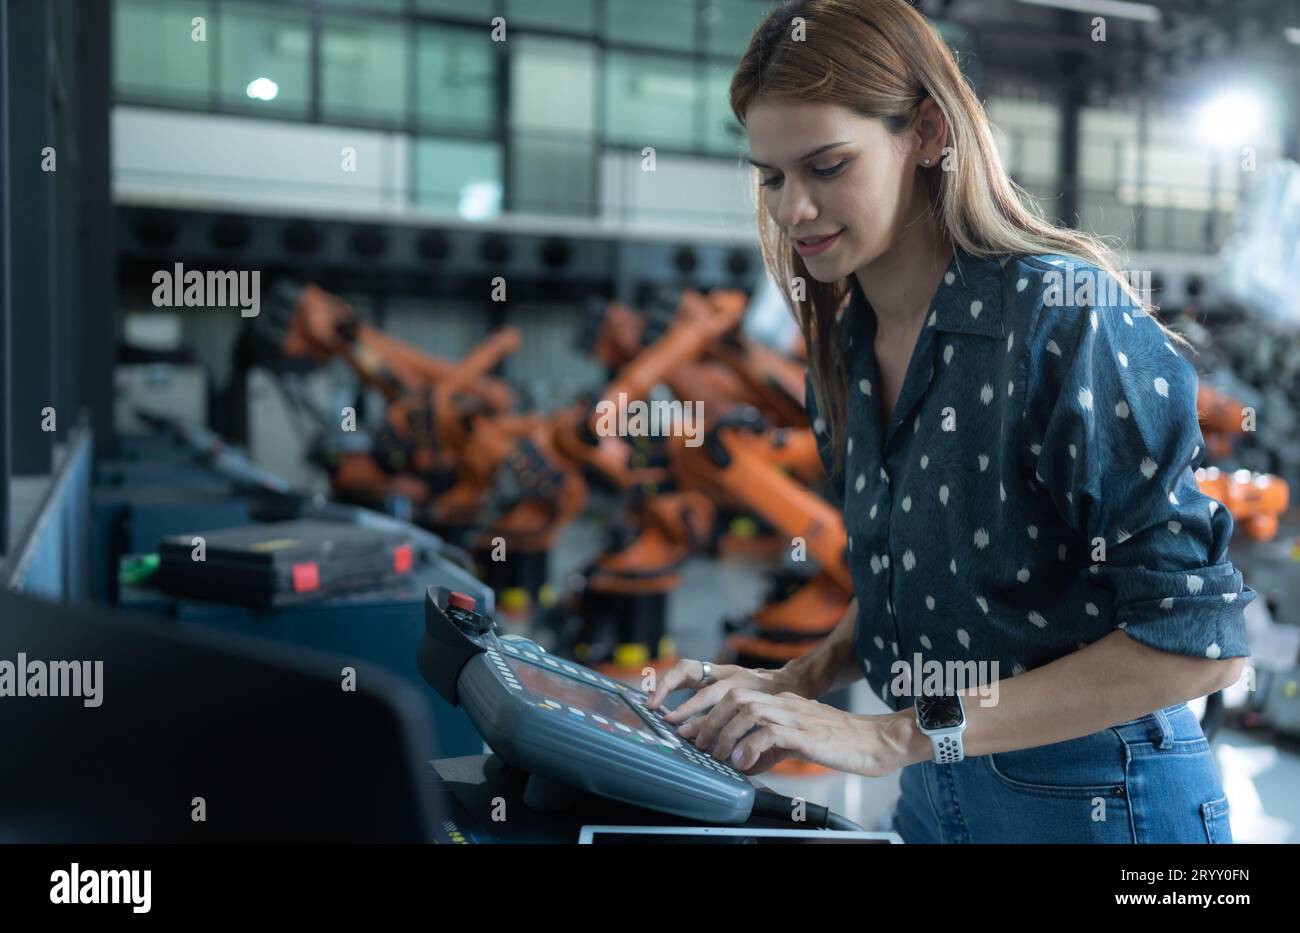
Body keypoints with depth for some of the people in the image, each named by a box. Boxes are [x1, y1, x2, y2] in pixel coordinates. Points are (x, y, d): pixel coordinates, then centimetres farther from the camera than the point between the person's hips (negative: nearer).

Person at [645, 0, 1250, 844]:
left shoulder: (1066, 316, -20)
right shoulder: (850, 344, 2)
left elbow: (1197, 636, -23)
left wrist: (899, 736, -25)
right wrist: (799, 681, -5)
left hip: (1097, 800, -6)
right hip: (934, 796, 7)